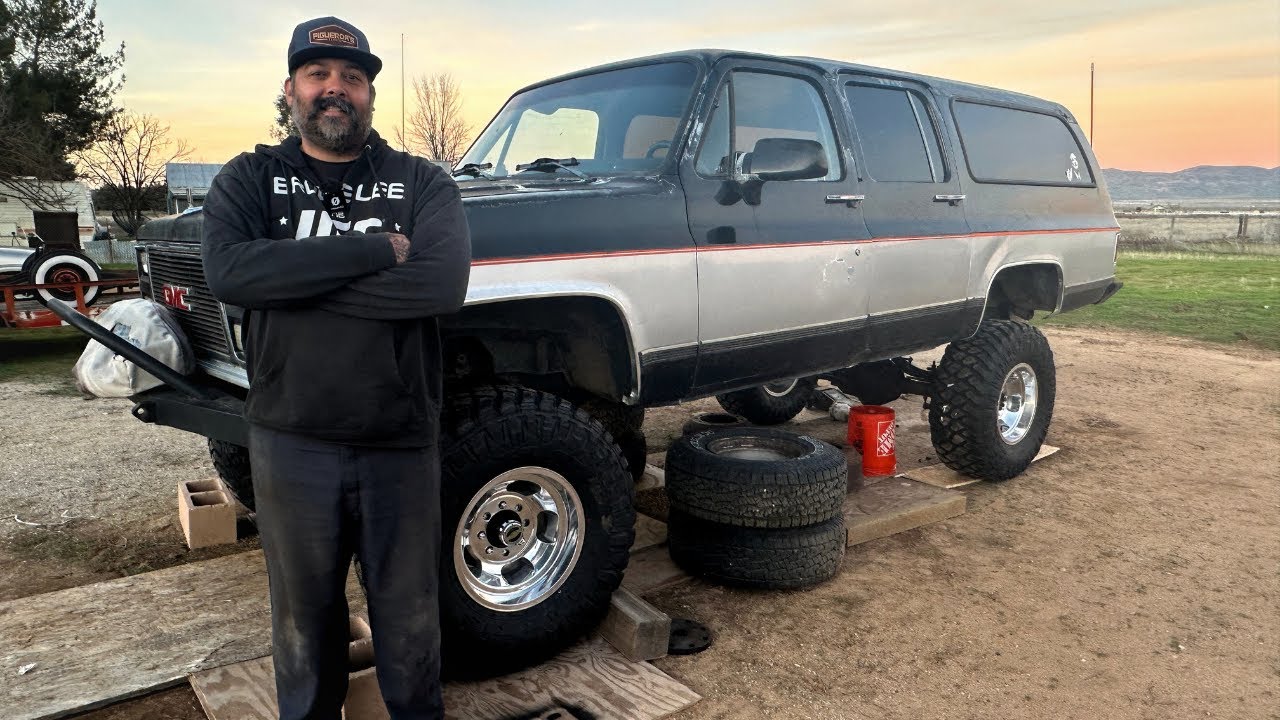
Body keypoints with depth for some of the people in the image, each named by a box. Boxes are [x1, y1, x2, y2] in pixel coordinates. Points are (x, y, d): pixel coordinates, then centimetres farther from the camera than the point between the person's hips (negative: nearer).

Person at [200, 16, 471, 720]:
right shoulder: (250, 179, 3)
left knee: (409, 615, 16)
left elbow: (443, 283, -19)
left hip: (401, 444, 0)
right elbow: (226, 270, -18)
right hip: (290, 444, 1)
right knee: (305, 615, 19)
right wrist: (377, 250, -20)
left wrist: (291, 278, -17)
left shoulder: (422, 182, 0)